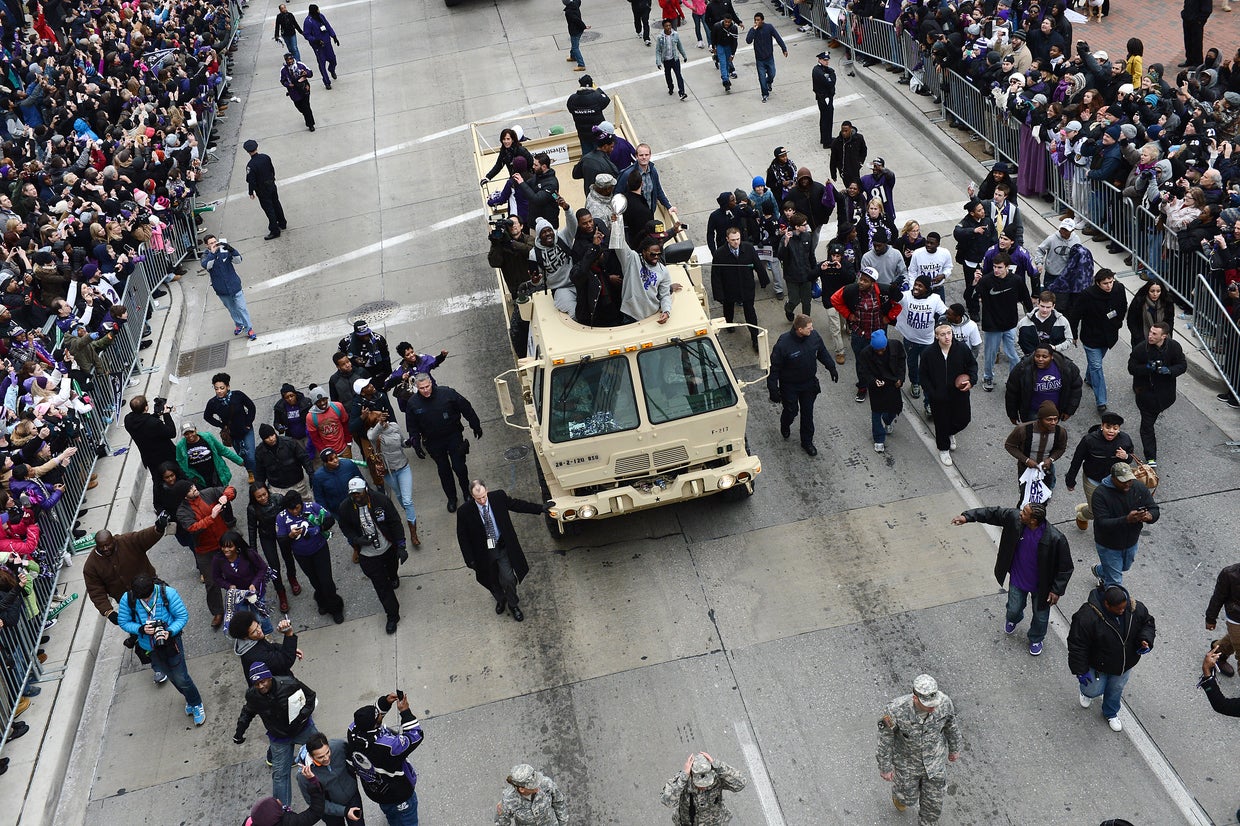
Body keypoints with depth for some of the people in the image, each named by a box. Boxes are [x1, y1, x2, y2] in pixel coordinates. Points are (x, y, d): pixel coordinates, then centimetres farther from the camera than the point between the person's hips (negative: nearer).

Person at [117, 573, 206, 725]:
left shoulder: (168, 593, -25)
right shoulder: (127, 599, -20)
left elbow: (183, 616, -17)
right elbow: (123, 622, -9)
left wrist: (170, 632, -33)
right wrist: (141, 629, -27)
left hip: (171, 642, -3)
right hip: (149, 648, 3)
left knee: (181, 678, 1)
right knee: (172, 676, 22)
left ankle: (196, 705, 28)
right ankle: (189, 698, 49)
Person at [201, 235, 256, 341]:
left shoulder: (224, 251, -8)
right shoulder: (206, 256, -8)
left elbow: (238, 259, -17)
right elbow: (206, 265, -28)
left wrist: (230, 249, -34)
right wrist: (212, 253, -39)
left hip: (234, 286, -1)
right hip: (221, 290, 1)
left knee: (241, 308, 2)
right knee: (232, 309, 19)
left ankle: (249, 329, 13)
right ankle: (239, 325, 40)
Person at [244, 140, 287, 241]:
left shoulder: (250, 165, -28)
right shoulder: (266, 157, -10)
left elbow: (251, 181, -20)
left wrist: (251, 193, -6)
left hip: (262, 191, -6)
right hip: (272, 185, 6)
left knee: (269, 209, 5)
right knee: (276, 204, 24)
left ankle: (275, 231, 15)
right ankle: (282, 223, 41)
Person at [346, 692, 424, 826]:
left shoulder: (352, 732, -26)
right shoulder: (388, 746, -45)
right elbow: (416, 736, -29)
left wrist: (385, 702, -19)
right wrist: (405, 711, -26)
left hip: (372, 791, 6)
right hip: (400, 797, -6)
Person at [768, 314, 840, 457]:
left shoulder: (814, 337, -15)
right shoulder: (783, 344, -31)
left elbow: (822, 352, 7)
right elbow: (774, 368, -22)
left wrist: (831, 368, 10)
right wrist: (773, 390, -19)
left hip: (809, 384, 4)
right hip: (789, 386, -4)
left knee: (808, 413, 14)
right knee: (791, 410, 14)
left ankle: (807, 442, 31)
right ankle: (785, 426, 51)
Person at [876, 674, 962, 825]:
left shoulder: (944, 702, -34)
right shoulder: (896, 710, -43)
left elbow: (950, 724, -9)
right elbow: (885, 738, -23)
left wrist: (955, 749, 9)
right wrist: (884, 767, -9)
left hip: (934, 757, 2)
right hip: (907, 759, -2)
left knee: (933, 799, 21)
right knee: (909, 797, 26)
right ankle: (899, 794, 65)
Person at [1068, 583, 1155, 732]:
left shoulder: (1136, 608, -23)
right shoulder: (1088, 616, -37)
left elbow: (1147, 623, 0)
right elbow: (1077, 645, -26)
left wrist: (1146, 640, -20)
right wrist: (1081, 670, -20)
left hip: (1124, 664, 4)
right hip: (1097, 664, -4)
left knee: (1116, 689, 23)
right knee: (1094, 690, 10)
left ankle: (1111, 713, 54)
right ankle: (1087, 692, 50)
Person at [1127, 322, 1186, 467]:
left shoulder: (1174, 347, -12)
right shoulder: (1141, 348, -18)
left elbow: (1182, 365, -3)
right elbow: (1132, 368, -10)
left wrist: (1169, 371, -24)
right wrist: (1147, 368, -29)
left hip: (1164, 391, 2)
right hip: (1145, 391, -2)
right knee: (1147, 424, -2)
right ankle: (1150, 458, 2)